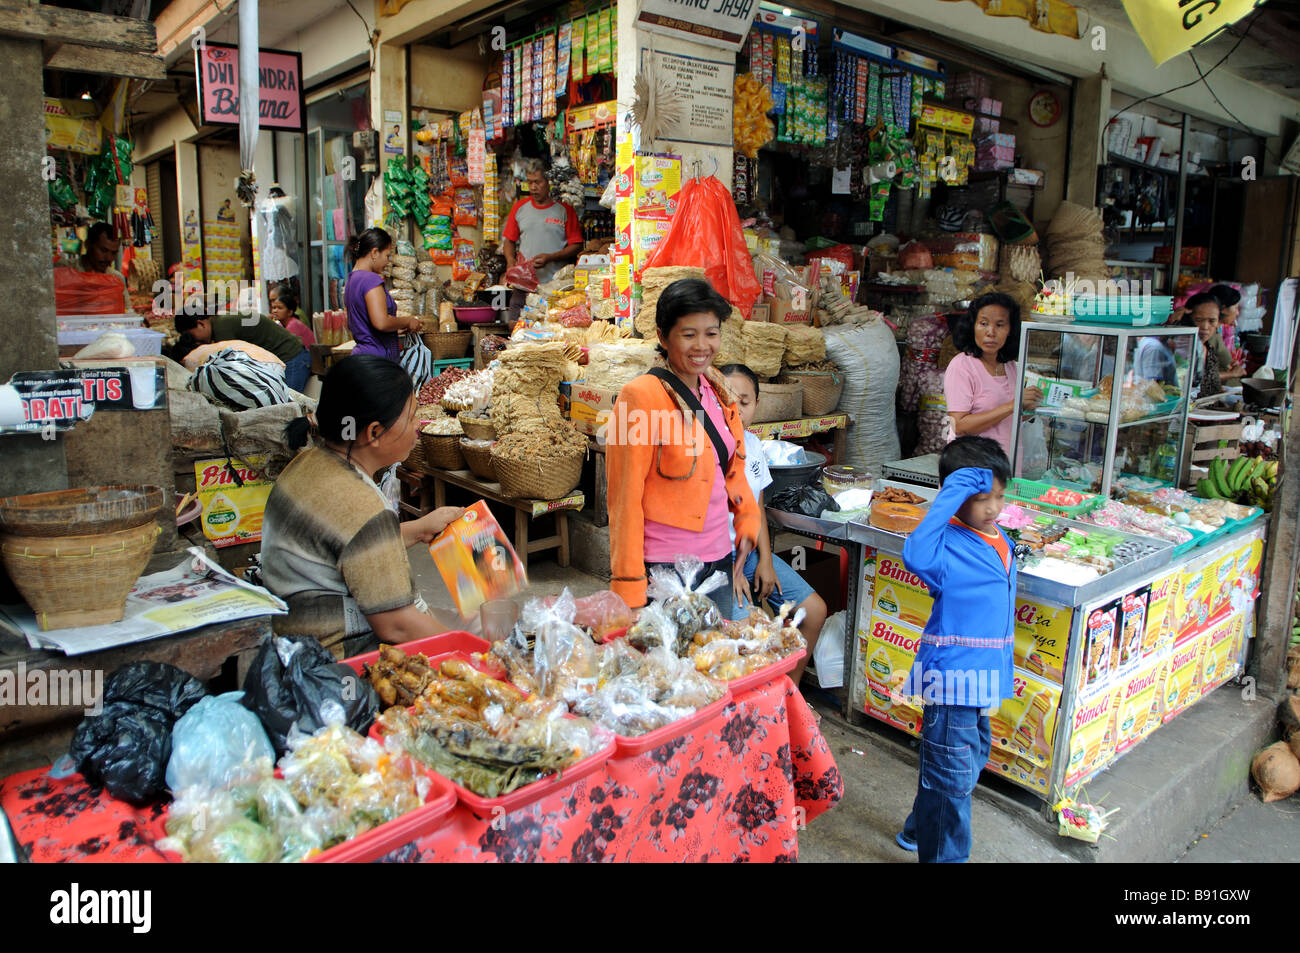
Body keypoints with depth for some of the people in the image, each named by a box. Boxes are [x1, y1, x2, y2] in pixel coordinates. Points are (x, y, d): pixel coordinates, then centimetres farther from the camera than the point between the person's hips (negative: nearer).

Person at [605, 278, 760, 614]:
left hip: (719, 559, 7)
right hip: (664, 565, -7)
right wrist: (630, 587, -17)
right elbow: (625, 498, -16)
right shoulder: (641, 395, -15)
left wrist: (747, 523, 8)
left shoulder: (717, 390, 7)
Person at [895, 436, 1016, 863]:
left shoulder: (1000, 540, 6)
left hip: (982, 675, 10)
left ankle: (919, 831, 45)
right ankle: (943, 854, 21)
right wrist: (954, 492, -41)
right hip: (953, 677, -10)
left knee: (973, 760, 25)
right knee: (953, 777, 1)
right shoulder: (949, 546, -21)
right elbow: (917, 554, -46)